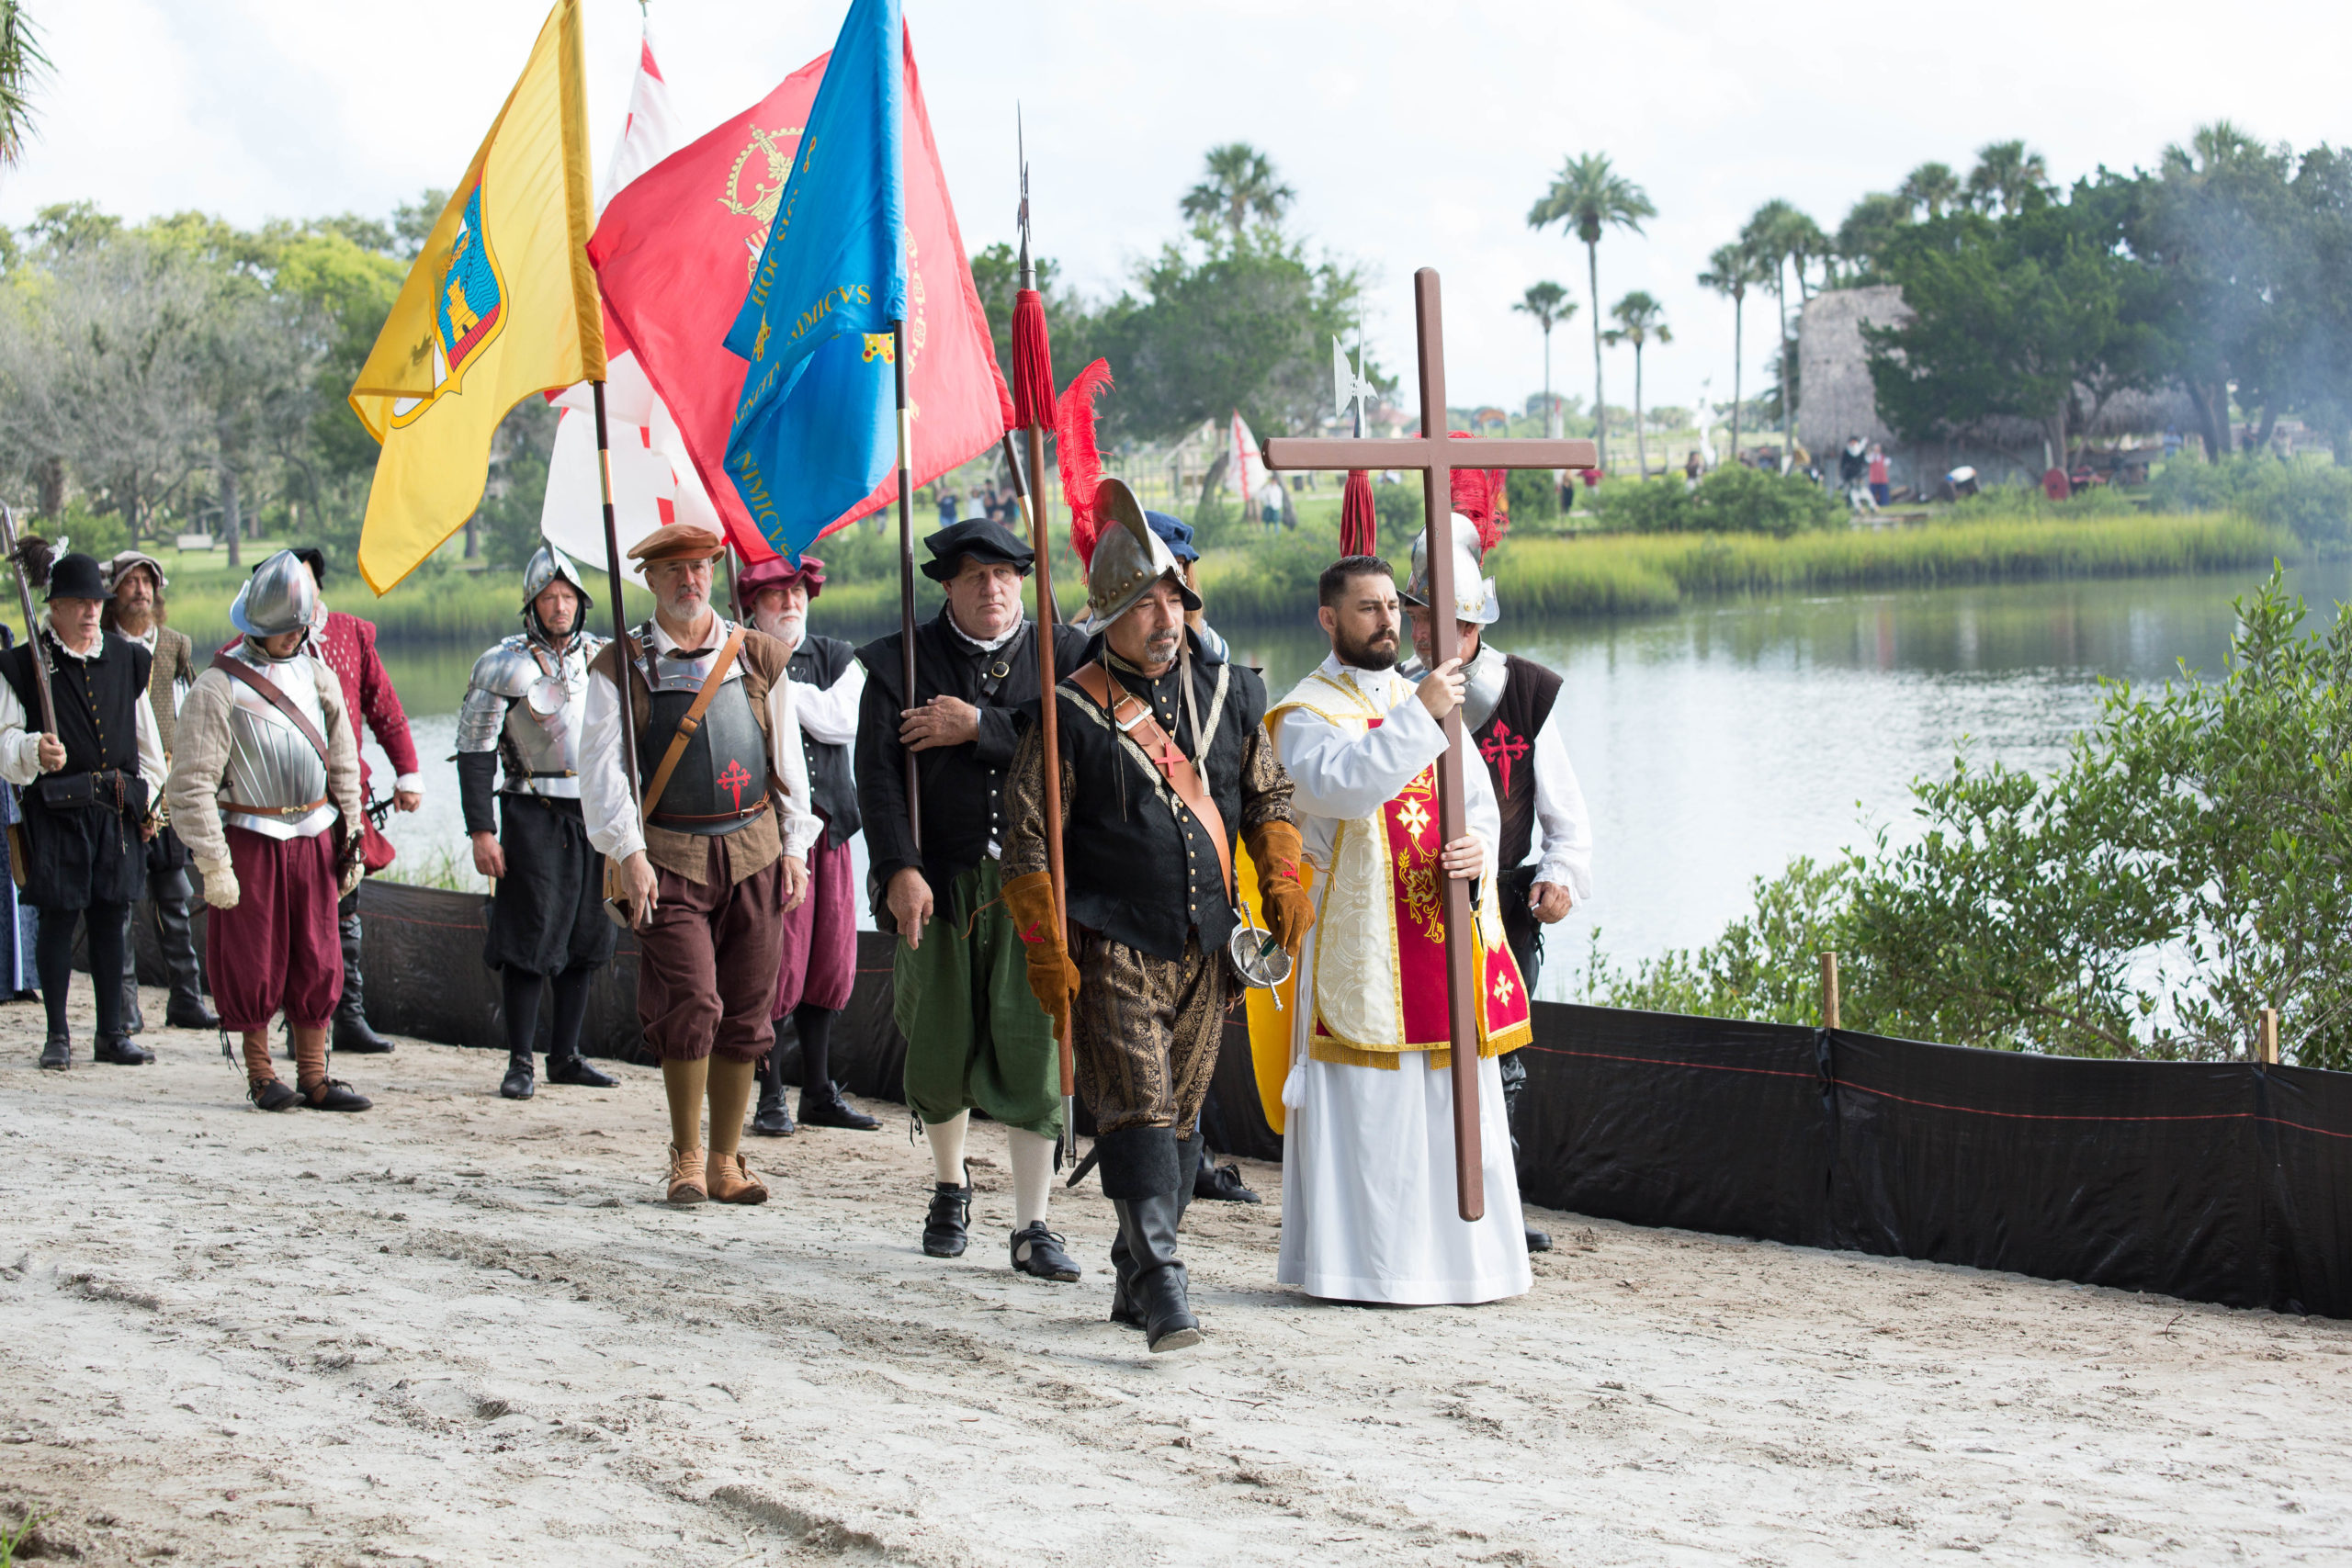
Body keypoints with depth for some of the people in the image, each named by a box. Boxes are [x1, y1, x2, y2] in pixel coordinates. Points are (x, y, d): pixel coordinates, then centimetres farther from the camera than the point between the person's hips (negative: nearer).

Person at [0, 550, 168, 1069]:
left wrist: (150, 799, 17)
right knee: (59, 918, -1)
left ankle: (111, 1032, 13)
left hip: (117, 808, 4)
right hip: (56, 808, -4)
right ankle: (58, 1035, 8)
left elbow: (146, 739, 20)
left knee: (111, 919, 6)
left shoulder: (125, 661, 13)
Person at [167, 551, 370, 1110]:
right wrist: (213, 864, -14)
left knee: (318, 961, 5)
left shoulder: (318, 677, 8)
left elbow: (343, 766, 17)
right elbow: (192, 784, -11)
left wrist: (350, 841, 13)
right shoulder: (218, 687, -9)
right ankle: (260, 1074, 15)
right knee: (252, 962, 1)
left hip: (314, 836, 5)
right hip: (249, 838, -4)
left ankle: (313, 1076, 13)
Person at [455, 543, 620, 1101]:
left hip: (597, 815, 5)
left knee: (585, 939, 7)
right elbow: (474, 751, -7)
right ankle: (519, 1062, -1)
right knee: (530, 940, -6)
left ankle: (565, 1056, 16)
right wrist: (480, 831, -14)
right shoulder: (505, 666, -6)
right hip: (534, 815, -5)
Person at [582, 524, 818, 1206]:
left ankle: (725, 1159, 13)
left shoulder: (759, 657, 10)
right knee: (690, 1004, -12)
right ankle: (686, 1157, 3)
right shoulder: (621, 665, 3)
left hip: (753, 850, 3)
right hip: (669, 856, -3)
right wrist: (628, 853, -12)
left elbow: (787, 757, 15)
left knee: (745, 1010, 3)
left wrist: (794, 845, 9)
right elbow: (601, 765, -3)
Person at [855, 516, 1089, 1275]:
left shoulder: (1062, 655, 5)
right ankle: (950, 1186, 35)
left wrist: (981, 728, -13)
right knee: (939, 1046, 9)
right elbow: (877, 774, -4)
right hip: (937, 885, 1)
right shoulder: (901, 663, 4)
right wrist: (900, 868, -16)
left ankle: (1031, 1227, -3)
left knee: (1032, 1043, -8)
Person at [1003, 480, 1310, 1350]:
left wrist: (1283, 882, 8)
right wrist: (1046, 951, -10)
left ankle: (1135, 1276, 23)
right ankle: (1161, 1283, -21)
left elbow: (1268, 792, 20)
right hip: (1112, 945, -5)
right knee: (1137, 1107, -15)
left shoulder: (1226, 692, 7)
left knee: (1181, 1114, 10)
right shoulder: (1071, 715, -7)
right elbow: (1030, 843, -5)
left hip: (1204, 947, 5)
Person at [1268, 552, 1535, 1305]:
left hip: (1448, 929, 6)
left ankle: (1457, 1255, 12)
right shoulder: (1305, 714, -2)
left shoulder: (1419, 700, 17)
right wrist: (1419, 717, -24)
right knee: (1366, 1101, -6)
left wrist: (1477, 849, -7)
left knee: (1456, 1099, 6)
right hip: (1359, 938, -6)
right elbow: (1342, 787, -23)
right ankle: (1362, 1262, -1)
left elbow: (1477, 801, 15)